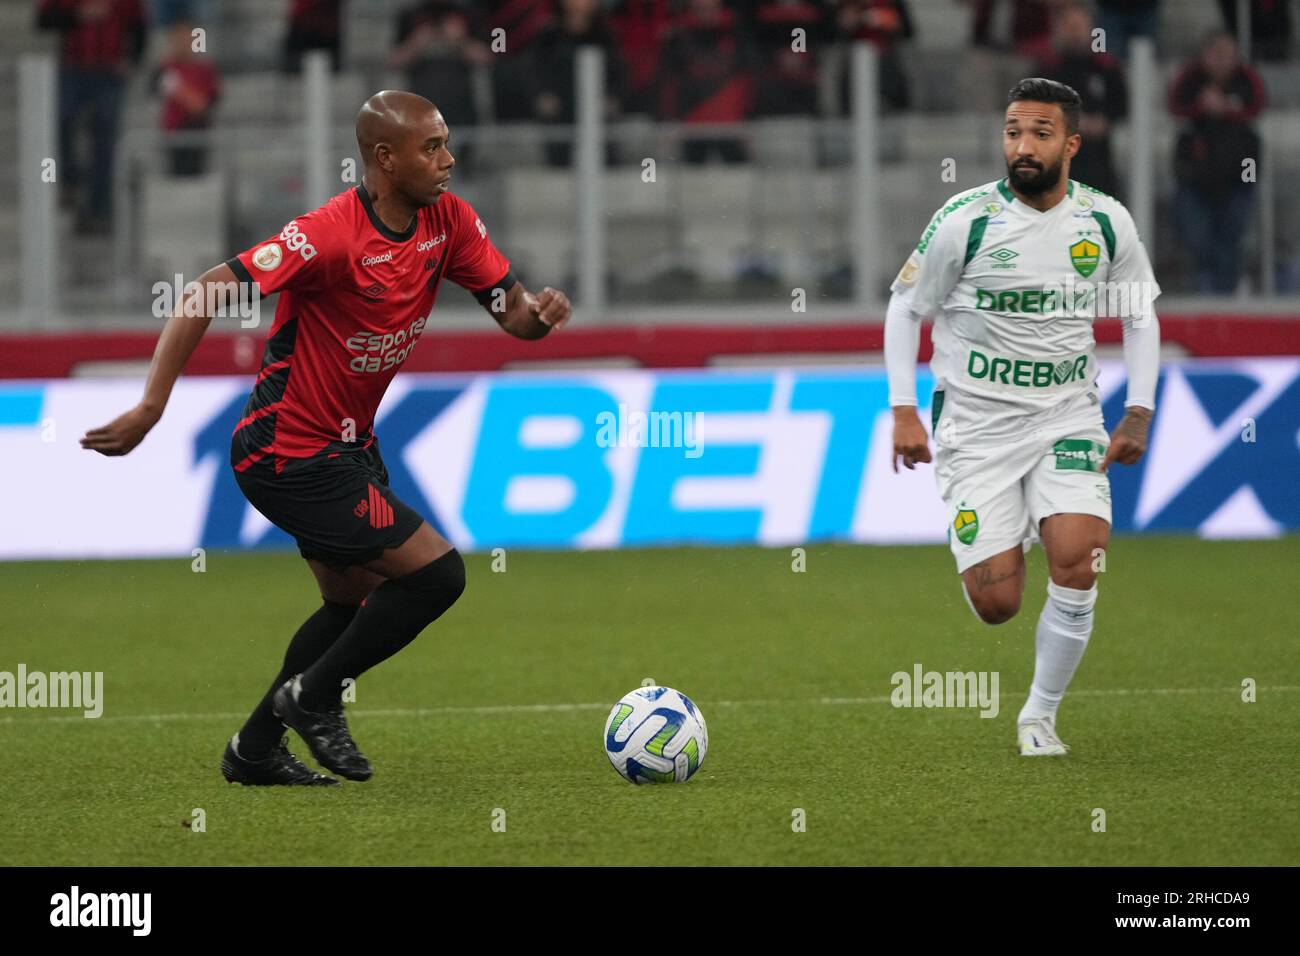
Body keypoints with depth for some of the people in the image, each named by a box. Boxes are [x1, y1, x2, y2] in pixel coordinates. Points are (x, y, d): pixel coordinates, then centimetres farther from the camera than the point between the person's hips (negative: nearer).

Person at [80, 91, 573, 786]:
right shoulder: (330, 234, -27)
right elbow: (204, 297, -29)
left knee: (356, 599, 21)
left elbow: (511, 311, 2)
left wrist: (539, 311, -23)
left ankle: (254, 751, 33)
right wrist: (153, 405, -35)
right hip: (294, 458, -9)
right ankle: (314, 697, 7)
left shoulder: (448, 221, -4)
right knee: (435, 572, -11)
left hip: (347, 443, 9)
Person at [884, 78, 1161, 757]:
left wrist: (1138, 413, 3)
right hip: (976, 426, -2)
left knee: (1076, 565, -20)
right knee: (997, 606, -7)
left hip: (1068, 420, 2)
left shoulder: (1106, 223, -3)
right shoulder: (965, 221, -11)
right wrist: (903, 412, -6)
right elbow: (905, 309, 1)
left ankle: (1040, 715, 2)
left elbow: (1140, 314, 13)